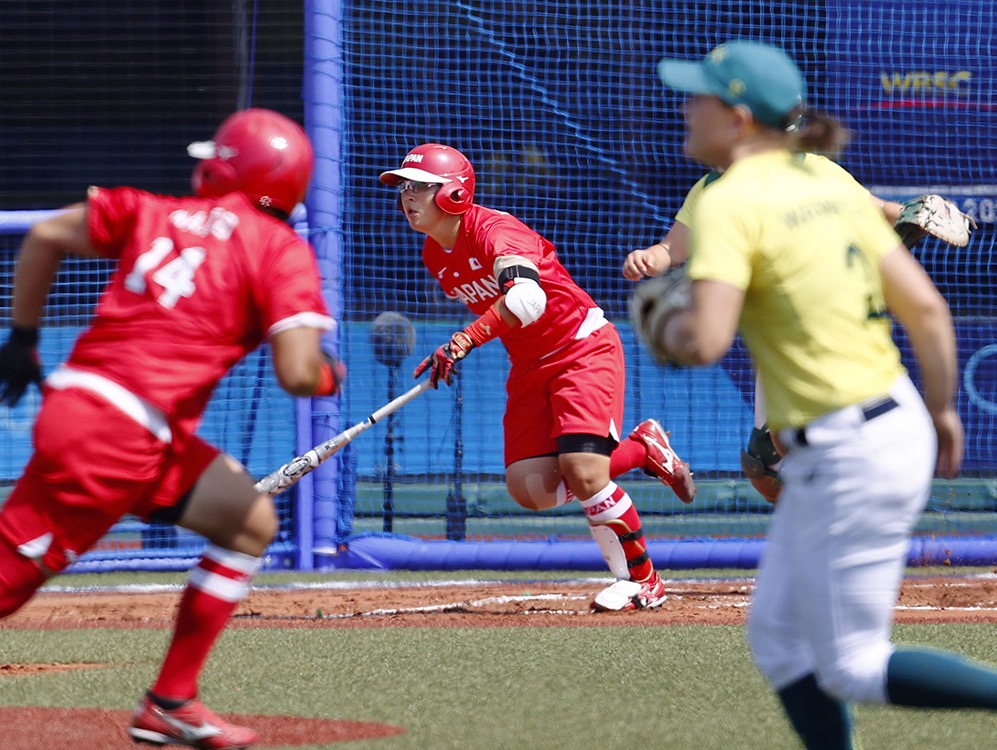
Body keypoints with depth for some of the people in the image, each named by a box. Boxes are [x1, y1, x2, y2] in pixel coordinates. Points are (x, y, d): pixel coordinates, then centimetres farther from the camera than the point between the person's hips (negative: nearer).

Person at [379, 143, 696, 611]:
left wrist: (468, 338, -55)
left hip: (584, 349, -8)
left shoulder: (493, 231, -25)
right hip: (529, 364, 8)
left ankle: (640, 580, -2)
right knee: (531, 490, -7)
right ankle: (641, 450, 14)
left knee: (582, 471, -22)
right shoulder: (435, 255, 2)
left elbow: (528, 299, -45)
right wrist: (450, 355, 6)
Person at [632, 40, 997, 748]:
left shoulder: (730, 204, -16)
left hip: (850, 457, -9)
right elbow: (927, 307, 7)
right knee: (778, 635, 17)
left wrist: (666, 327, -4)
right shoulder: (832, 185, 6)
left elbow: (705, 341, -28)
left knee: (853, 669, 3)